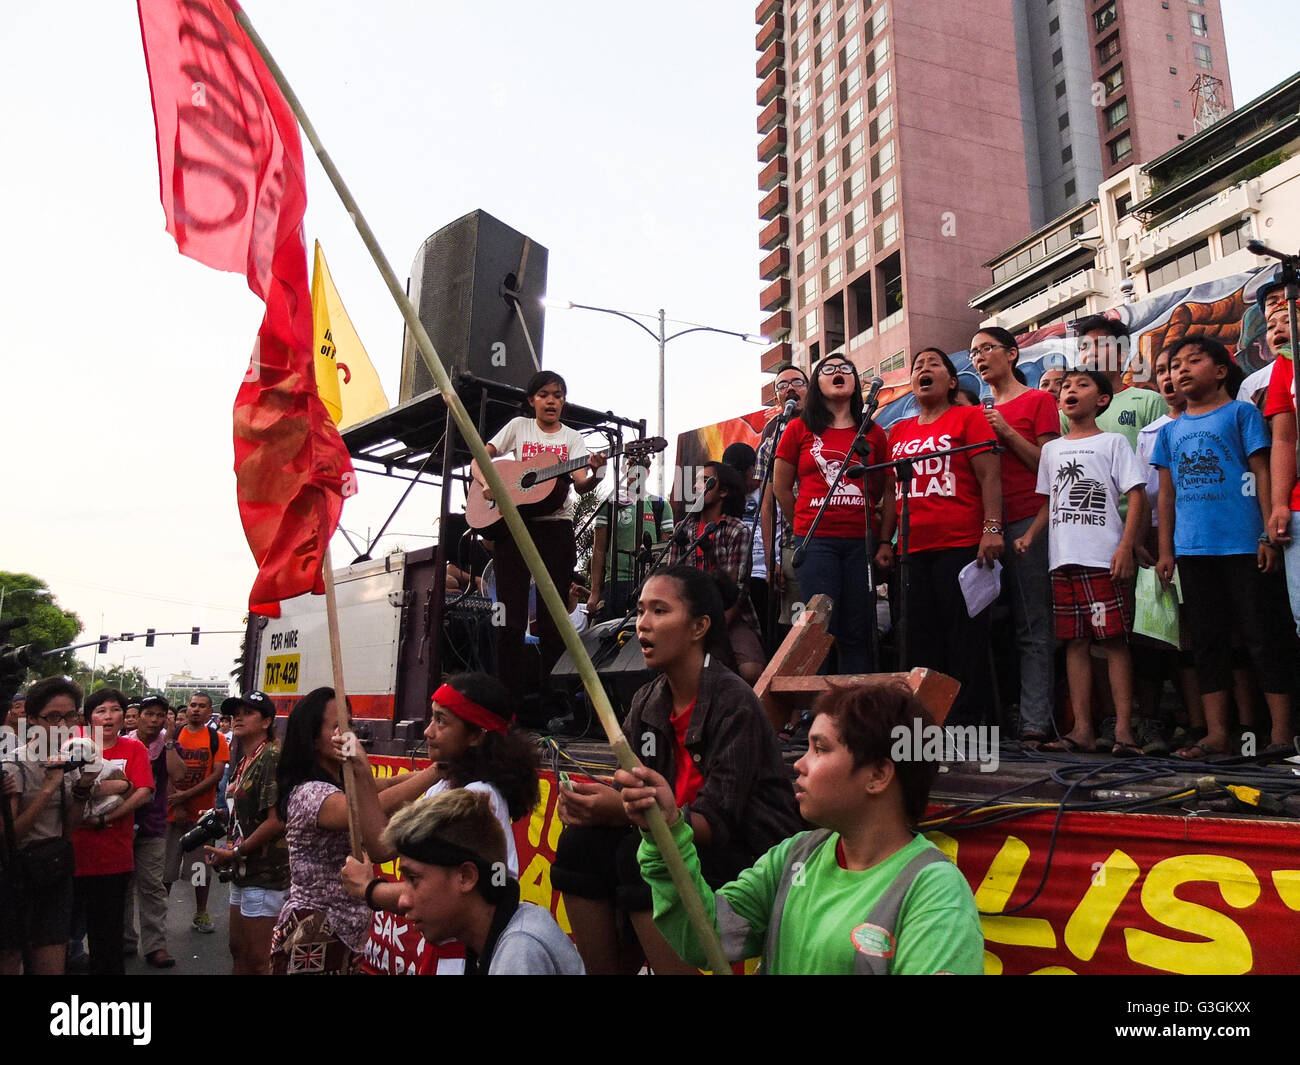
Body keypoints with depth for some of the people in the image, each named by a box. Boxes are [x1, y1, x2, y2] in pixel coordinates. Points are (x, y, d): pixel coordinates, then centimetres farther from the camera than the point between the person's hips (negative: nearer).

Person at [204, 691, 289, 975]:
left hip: (265, 875, -10)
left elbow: (277, 820, -23)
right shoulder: (244, 761, 12)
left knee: (258, 961, 0)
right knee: (239, 951, 21)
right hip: (243, 872, 10)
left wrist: (235, 853, -16)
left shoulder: (272, 757, -18)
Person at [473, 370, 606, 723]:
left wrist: (595, 473, -28)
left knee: (553, 618, -1)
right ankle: (510, 699, 5)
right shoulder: (518, 427, 11)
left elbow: (580, 485, -6)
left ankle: (548, 702, 7)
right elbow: (478, 460, 8)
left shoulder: (572, 438, 9)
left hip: (555, 526, 0)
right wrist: (487, 484, -12)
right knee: (511, 617, -1)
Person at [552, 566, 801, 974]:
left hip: (753, 860, -6)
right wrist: (592, 804, -22)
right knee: (581, 842, -13)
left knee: (642, 854, -28)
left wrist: (624, 812, -35)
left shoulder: (734, 703, -18)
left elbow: (716, 823, -22)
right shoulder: (648, 701, 4)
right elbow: (627, 792, 1)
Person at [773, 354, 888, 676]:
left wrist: (878, 531, 9)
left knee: (857, 632, 3)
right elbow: (781, 486, 11)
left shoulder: (874, 434, 11)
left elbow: (883, 490, 18)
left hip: (861, 540, 2)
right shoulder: (799, 429, 6)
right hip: (816, 541, -2)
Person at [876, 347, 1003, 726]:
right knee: (920, 638, 10)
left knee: (965, 635, -2)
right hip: (914, 550, 6)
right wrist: (885, 541, 14)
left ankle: (966, 718, 5)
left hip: (962, 546, -5)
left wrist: (992, 528, -17)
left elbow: (990, 476, -6)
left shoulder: (969, 418, 3)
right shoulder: (898, 432, 18)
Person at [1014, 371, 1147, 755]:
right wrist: (1028, 537, 7)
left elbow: (1136, 496, -2)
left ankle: (1124, 729, -2)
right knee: (1075, 641, 5)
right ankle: (1082, 729, 8)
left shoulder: (1112, 442, 5)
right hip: (1063, 559, 5)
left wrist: (1126, 547, -13)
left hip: (1104, 558, -5)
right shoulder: (1052, 449, 19)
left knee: (1114, 639, -6)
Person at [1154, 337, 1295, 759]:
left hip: (1242, 544, -4)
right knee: (1207, 640, 8)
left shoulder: (1240, 413, 4)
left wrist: (1269, 535, -8)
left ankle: (1281, 731, 6)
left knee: (1261, 636, -1)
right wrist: (1165, 551, 12)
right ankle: (1216, 734, 14)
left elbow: (1262, 474, -1)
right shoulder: (1171, 430, 16)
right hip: (1192, 549, 5)